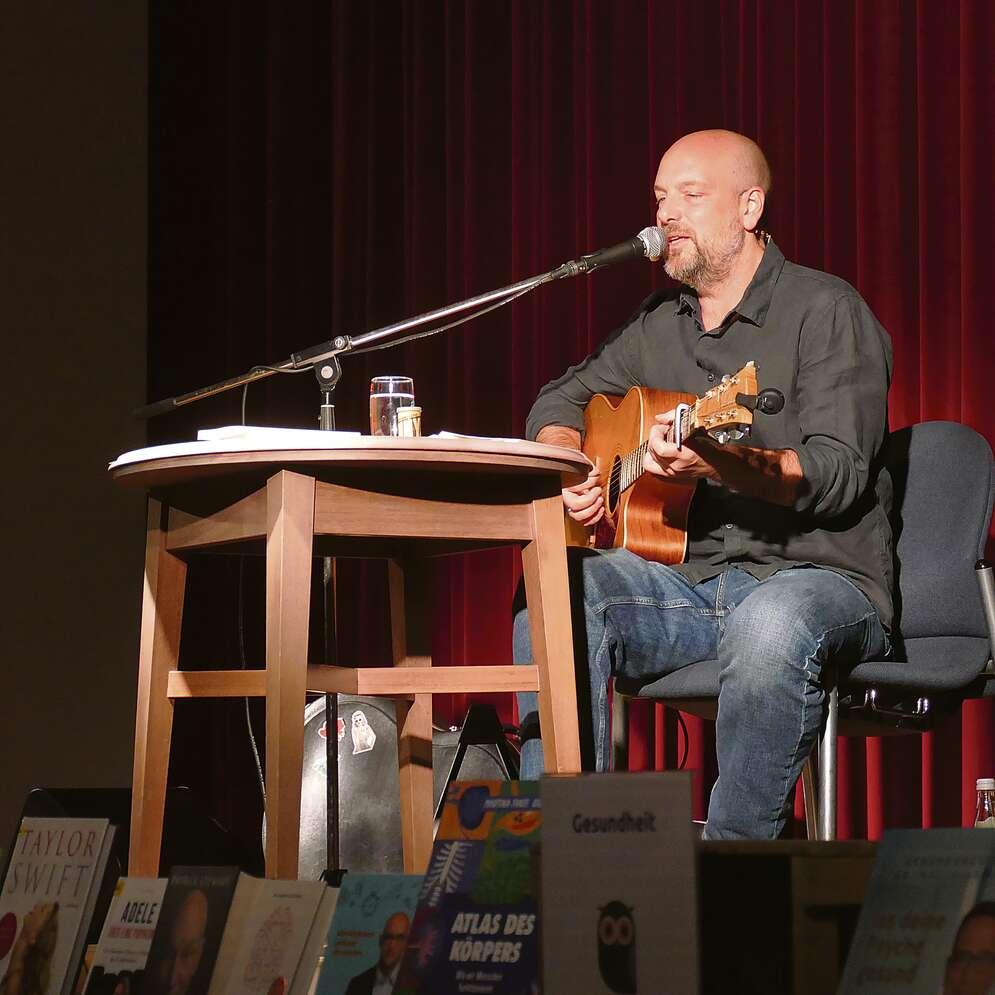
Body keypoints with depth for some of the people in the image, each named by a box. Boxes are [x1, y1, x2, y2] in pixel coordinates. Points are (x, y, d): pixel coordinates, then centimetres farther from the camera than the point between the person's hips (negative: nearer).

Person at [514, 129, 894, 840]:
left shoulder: (827, 311, -5)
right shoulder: (660, 323, 16)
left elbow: (840, 474, -17)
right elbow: (562, 400, 27)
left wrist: (719, 463, -34)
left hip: (816, 577, -6)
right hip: (683, 582, 6)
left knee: (770, 629, -41)